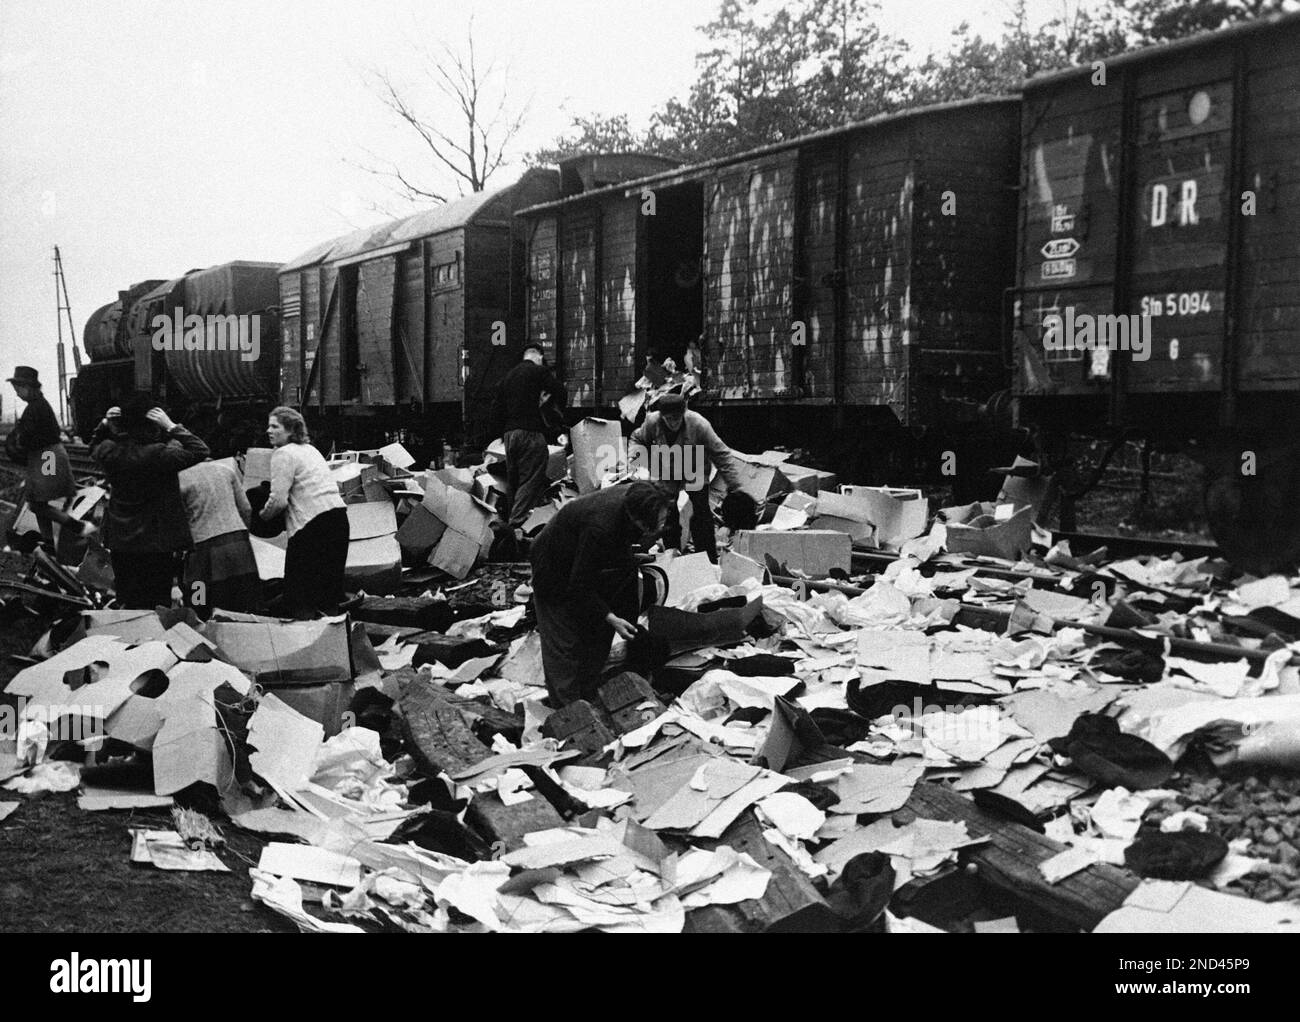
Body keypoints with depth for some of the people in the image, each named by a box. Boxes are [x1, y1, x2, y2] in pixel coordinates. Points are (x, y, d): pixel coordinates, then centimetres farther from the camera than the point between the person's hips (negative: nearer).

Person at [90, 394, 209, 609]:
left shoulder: (110, 452, -5)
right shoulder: (158, 455, -23)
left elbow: (94, 448, 20)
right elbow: (199, 451, -23)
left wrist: (105, 424, 8)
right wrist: (171, 426, -21)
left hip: (120, 543, 6)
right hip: (157, 544, -5)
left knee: (128, 605, 17)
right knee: (158, 606, 4)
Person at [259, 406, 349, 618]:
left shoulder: (283, 454, -6)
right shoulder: (310, 449, 22)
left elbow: (279, 499, -13)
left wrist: (262, 515, 6)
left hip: (313, 524, -9)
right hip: (339, 518, 9)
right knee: (330, 588, 15)